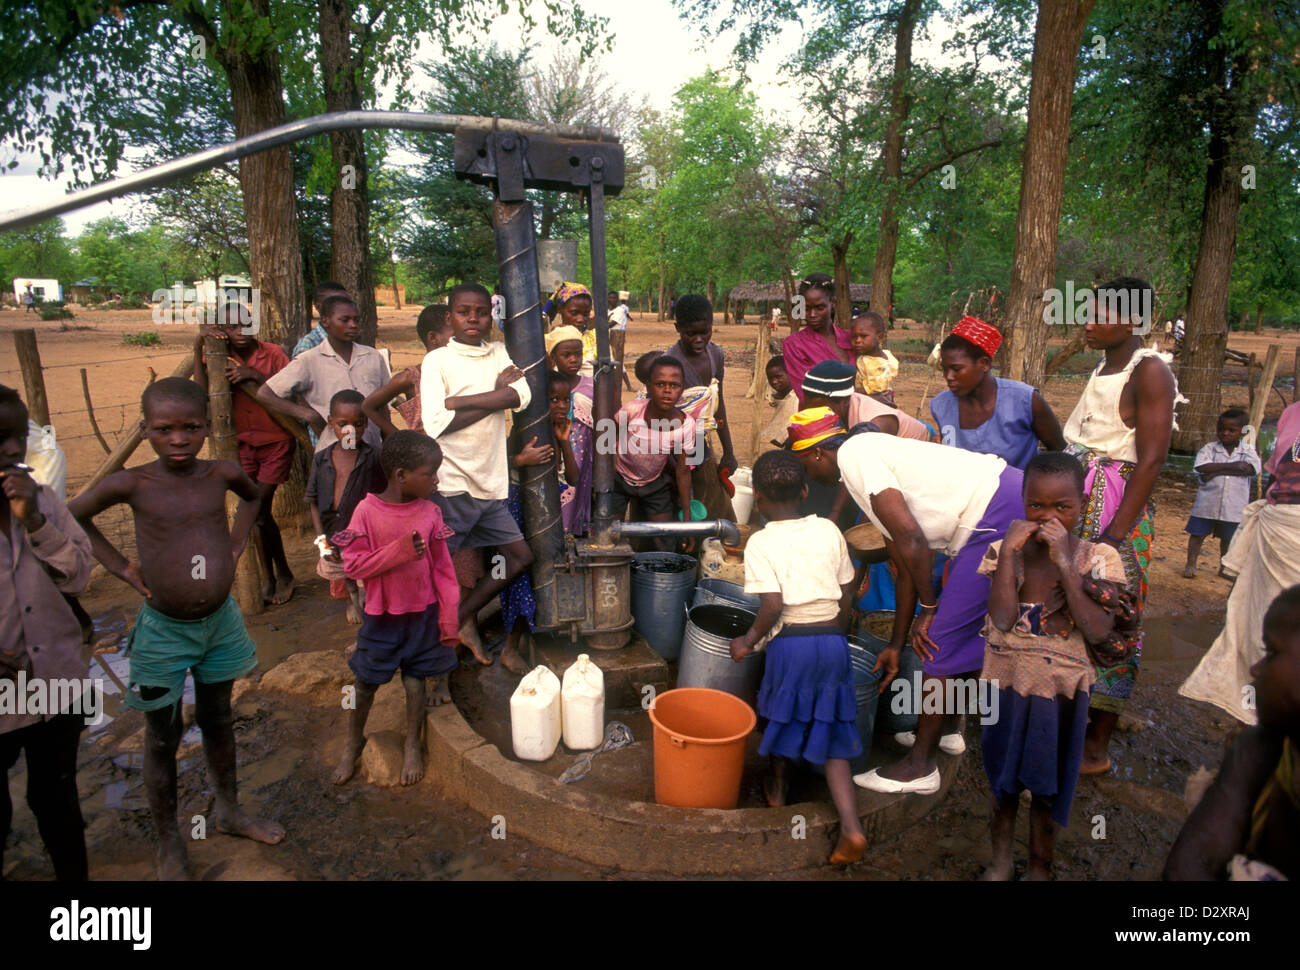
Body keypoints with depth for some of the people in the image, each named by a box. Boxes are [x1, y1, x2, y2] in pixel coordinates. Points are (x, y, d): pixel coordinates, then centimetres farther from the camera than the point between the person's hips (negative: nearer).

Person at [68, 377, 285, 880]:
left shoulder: (221, 473, -8)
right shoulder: (132, 484, -16)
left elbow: (253, 495, 15)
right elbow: (73, 516, 1)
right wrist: (122, 568, -5)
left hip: (220, 620, 3)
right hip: (164, 629, -3)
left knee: (218, 719, 21)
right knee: (163, 736, 12)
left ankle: (229, 810, 42)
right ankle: (169, 844, 30)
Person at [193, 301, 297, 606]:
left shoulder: (272, 354, -6)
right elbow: (202, 394, -17)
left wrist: (255, 375, -25)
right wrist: (198, 348, -20)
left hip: (275, 442, -3)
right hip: (242, 443, 3)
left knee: (259, 509, -8)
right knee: (254, 511, 4)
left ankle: (283, 573, 10)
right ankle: (271, 576, 18)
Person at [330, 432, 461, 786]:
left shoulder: (430, 512, -7)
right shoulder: (367, 511, -14)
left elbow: (443, 568, -2)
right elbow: (353, 565, -15)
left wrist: (449, 617, -3)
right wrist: (399, 551, -26)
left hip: (423, 613, 2)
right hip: (381, 614, -1)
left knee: (415, 679, 11)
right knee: (366, 681, 13)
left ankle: (413, 744, 33)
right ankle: (353, 742, 38)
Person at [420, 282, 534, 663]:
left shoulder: (499, 353, 11)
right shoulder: (437, 360, -4)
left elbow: (521, 396, -8)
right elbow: (436, 423, -17)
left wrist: (457, 402, -14)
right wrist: (495, 394, -12)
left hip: (491, 482, 6)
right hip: (452, 484, -6)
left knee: (521, 555, 11)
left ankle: (463, 617, 23)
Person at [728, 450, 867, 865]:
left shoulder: (761, 542, -9)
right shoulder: (828, 531, 4)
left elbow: (773, 606, -17)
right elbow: (845, 597, 8)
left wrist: (748, 641, -2)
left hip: (791, 641, -3)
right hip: (833, 640, 3)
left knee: (783, 713, 22)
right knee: (829, 734, 12)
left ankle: (777, 786, 44)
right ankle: (851, 828, 2)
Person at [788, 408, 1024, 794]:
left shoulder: (853, 455, -8)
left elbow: (911, 539, -20)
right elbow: (907, 571, 22)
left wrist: (929, 607, -6)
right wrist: (896, 646, 25)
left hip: (999, 516, -10)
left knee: (941, 637, -3)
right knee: (965, 630, 22)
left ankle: (920, 766, 9)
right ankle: (948, 728, 40)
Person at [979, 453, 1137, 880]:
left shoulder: (1097, 559, -10)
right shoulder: (1004, 551, -7)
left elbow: (1097, 632, -22)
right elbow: (1003, 619, -20)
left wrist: (1065, 563, -28)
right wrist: (1009, 551, -24)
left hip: (1059, 689, -1)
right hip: (1004, 683, 1)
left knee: (1046, 784, 13)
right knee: (1002, 779, 16)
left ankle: (1039, 867, 36)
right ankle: (1001, 860, 38)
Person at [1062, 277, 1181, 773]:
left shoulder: (1149, 370, -11)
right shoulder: (1104, 368, 14)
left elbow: (1151, 459, -17)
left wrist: (1114, 535, -21)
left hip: (1116, 510, -8)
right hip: (1077, 503, 8)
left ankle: (1096, 750, 11)